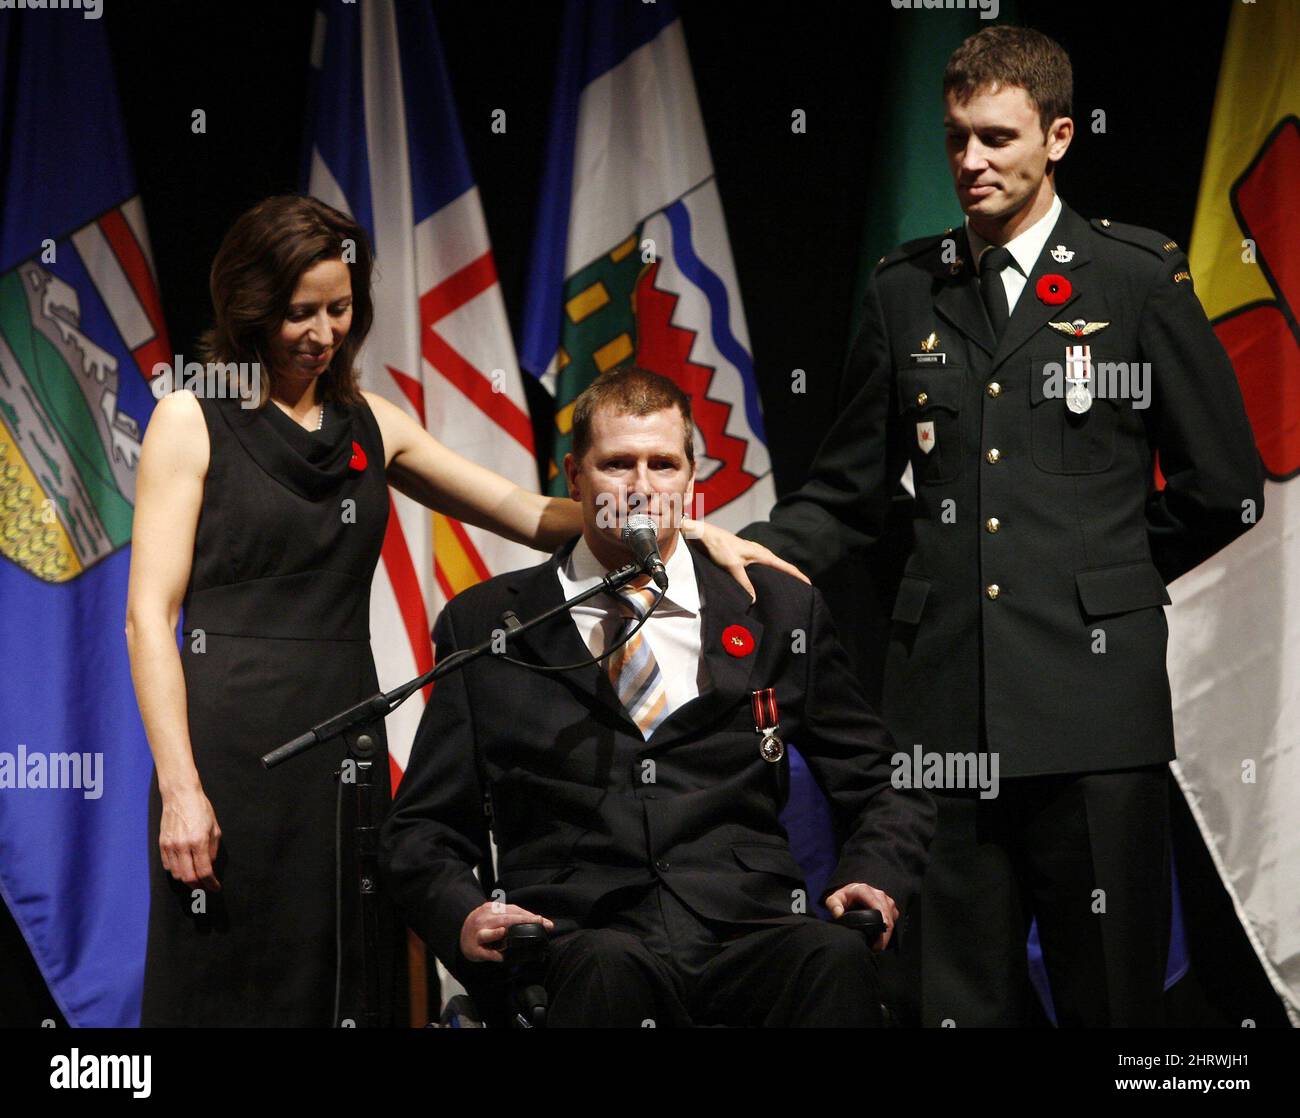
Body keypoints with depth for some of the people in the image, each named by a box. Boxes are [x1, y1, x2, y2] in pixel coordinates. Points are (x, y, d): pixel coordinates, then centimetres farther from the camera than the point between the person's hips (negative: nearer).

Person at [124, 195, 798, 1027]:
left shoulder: (371, 424, 15)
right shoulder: (192, 422, 0)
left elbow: (529, 515, 11)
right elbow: (150, 615, -6)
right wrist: (178, 787, -15)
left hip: (343, 742, 5)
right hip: (230, 747, -5)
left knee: (342, 986, 4)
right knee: (226, 989, -4)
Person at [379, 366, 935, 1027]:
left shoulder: (782, 614, 17)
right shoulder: (487, 627, 14)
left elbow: (884, 794, 23)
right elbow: (422, 828, 14)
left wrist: (873, 880, 0)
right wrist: (462, 914, -8)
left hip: (748, 939, 2)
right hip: (573, 942, -2)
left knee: (838, 957, -33)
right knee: (605, 966, -39)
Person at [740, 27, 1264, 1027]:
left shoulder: (1141, 280, 4)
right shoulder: (904, 290, 13)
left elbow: (1224, 490, 7)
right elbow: (851, 493, 16)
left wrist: (1100, 575, 11)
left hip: (1089, 699, -3)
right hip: (943, 705, 3)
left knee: (1112, 994, 0)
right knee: (953, 993, 4)